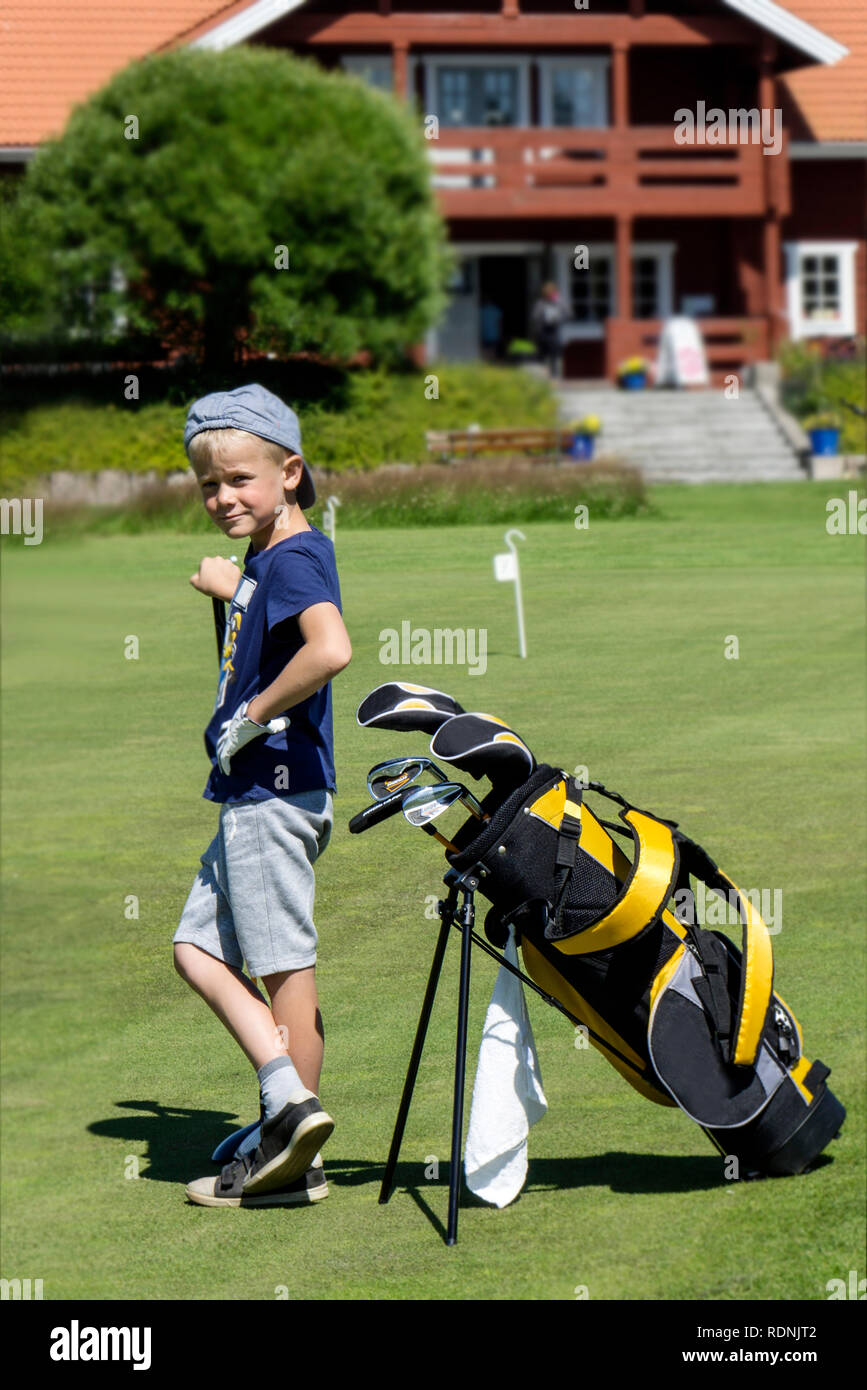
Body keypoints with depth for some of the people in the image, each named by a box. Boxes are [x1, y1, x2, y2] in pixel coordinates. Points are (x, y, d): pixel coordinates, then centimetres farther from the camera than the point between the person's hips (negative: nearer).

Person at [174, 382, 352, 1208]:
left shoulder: (292, 558, -16)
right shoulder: (268, 561, 13)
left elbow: (330, 649, -36)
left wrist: (252, 715, -26)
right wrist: (235, 589, 36)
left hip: (277, 792, -10)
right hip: (251, 795, 10)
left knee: (284, 965, -4)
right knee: (198, 951, 12)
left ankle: (294, 1165, 2)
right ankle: (288, 1100, 7)